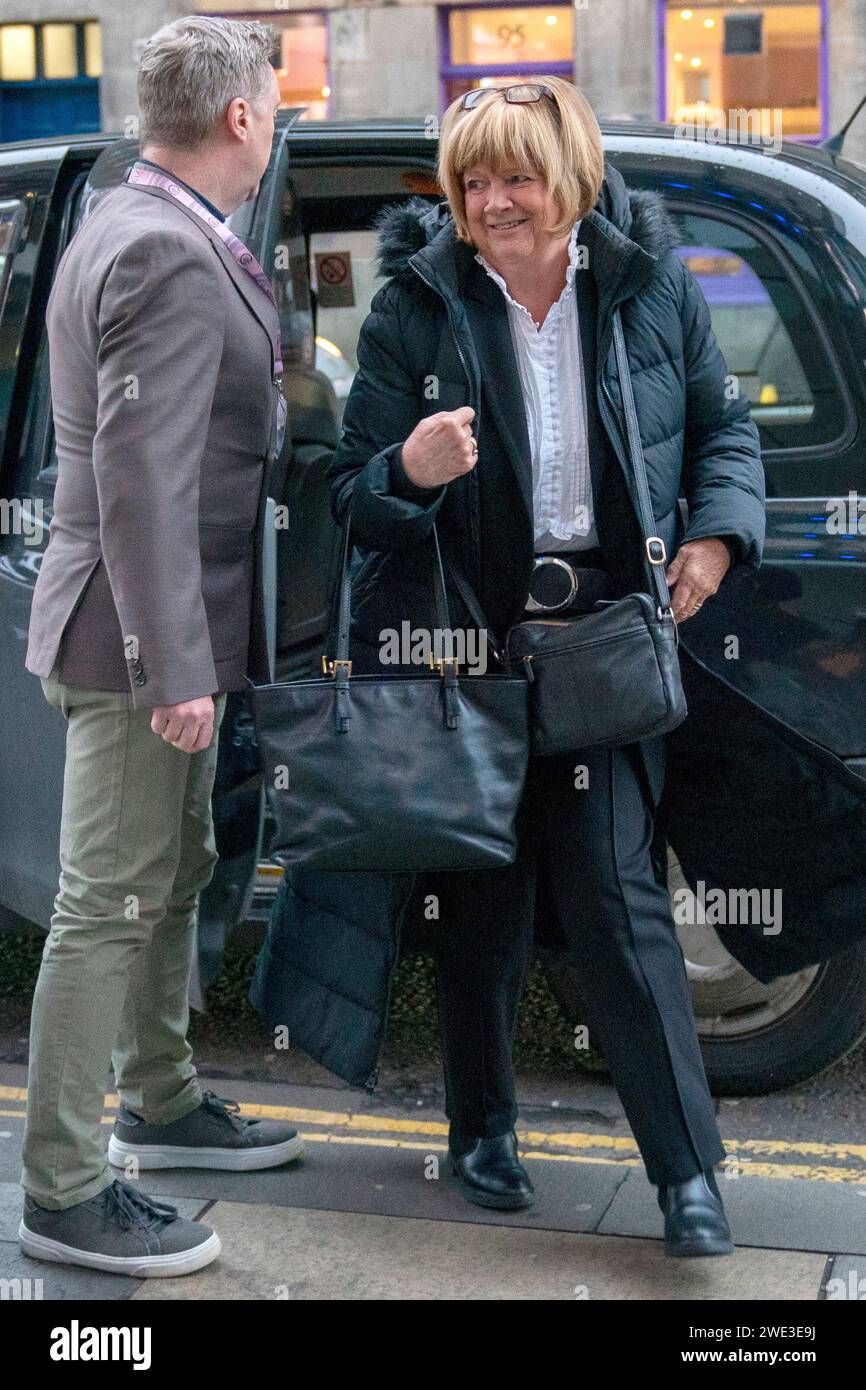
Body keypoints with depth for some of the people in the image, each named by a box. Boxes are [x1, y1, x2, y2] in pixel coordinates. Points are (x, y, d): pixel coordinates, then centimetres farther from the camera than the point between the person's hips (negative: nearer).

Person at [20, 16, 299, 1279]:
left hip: (174, 623, 11)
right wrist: (172, 667, -26)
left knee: (173, 880, 22)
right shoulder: (167, 255, -21)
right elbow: (142, 476, -26)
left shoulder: (151, 231, 12)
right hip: (138, 634, -11)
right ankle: (62, 1193, 8)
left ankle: (162, 1104, 39)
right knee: (108, 908, -3)